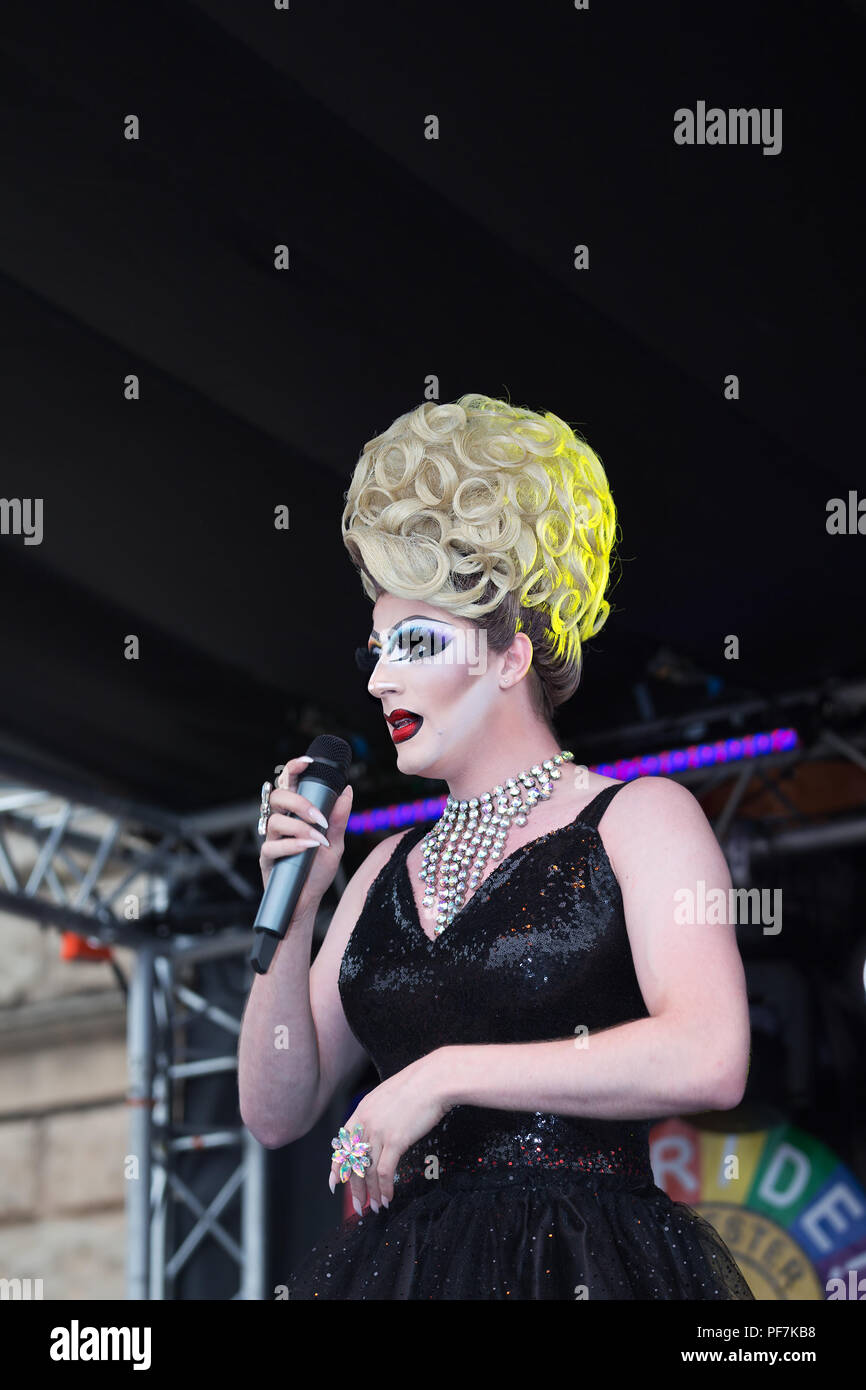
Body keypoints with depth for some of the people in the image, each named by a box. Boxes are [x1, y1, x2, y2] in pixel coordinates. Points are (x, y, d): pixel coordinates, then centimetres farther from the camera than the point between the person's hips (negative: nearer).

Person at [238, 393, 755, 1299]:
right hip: (397, 1260, 5)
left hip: (586, 1262, -4)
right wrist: (295, 907, 3)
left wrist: (445, 1074, -12)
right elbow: (276, 1111, 15)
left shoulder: (640, 817, 1)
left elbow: (708, 1060, -15)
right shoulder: (391, 866, 17)